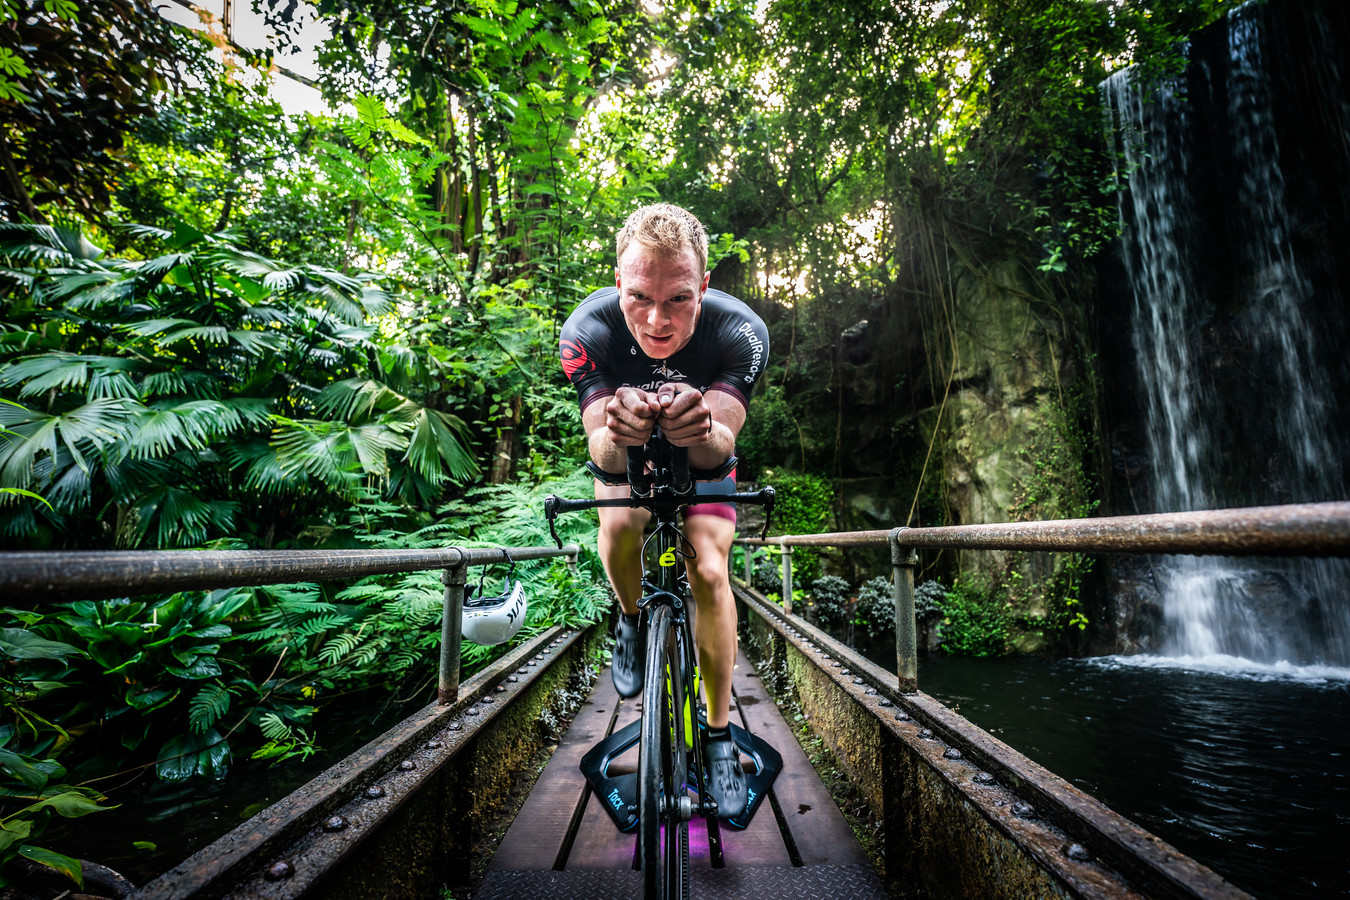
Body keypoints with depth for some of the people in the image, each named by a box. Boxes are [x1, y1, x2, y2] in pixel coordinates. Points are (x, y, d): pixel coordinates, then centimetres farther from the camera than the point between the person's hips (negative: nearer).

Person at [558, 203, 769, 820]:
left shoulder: (741, 331, -32)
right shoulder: (587, 329, -31)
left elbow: (719, 446, -38)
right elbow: (600, 450, -35)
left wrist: (700, 431, -62)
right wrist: (616, 437, -59)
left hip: (701, 457, 0)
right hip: (627, 458, 0)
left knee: (709, 572, -13)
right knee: (621, 525, -30)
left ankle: (719, 733, 8)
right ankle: (632, 620, 6)